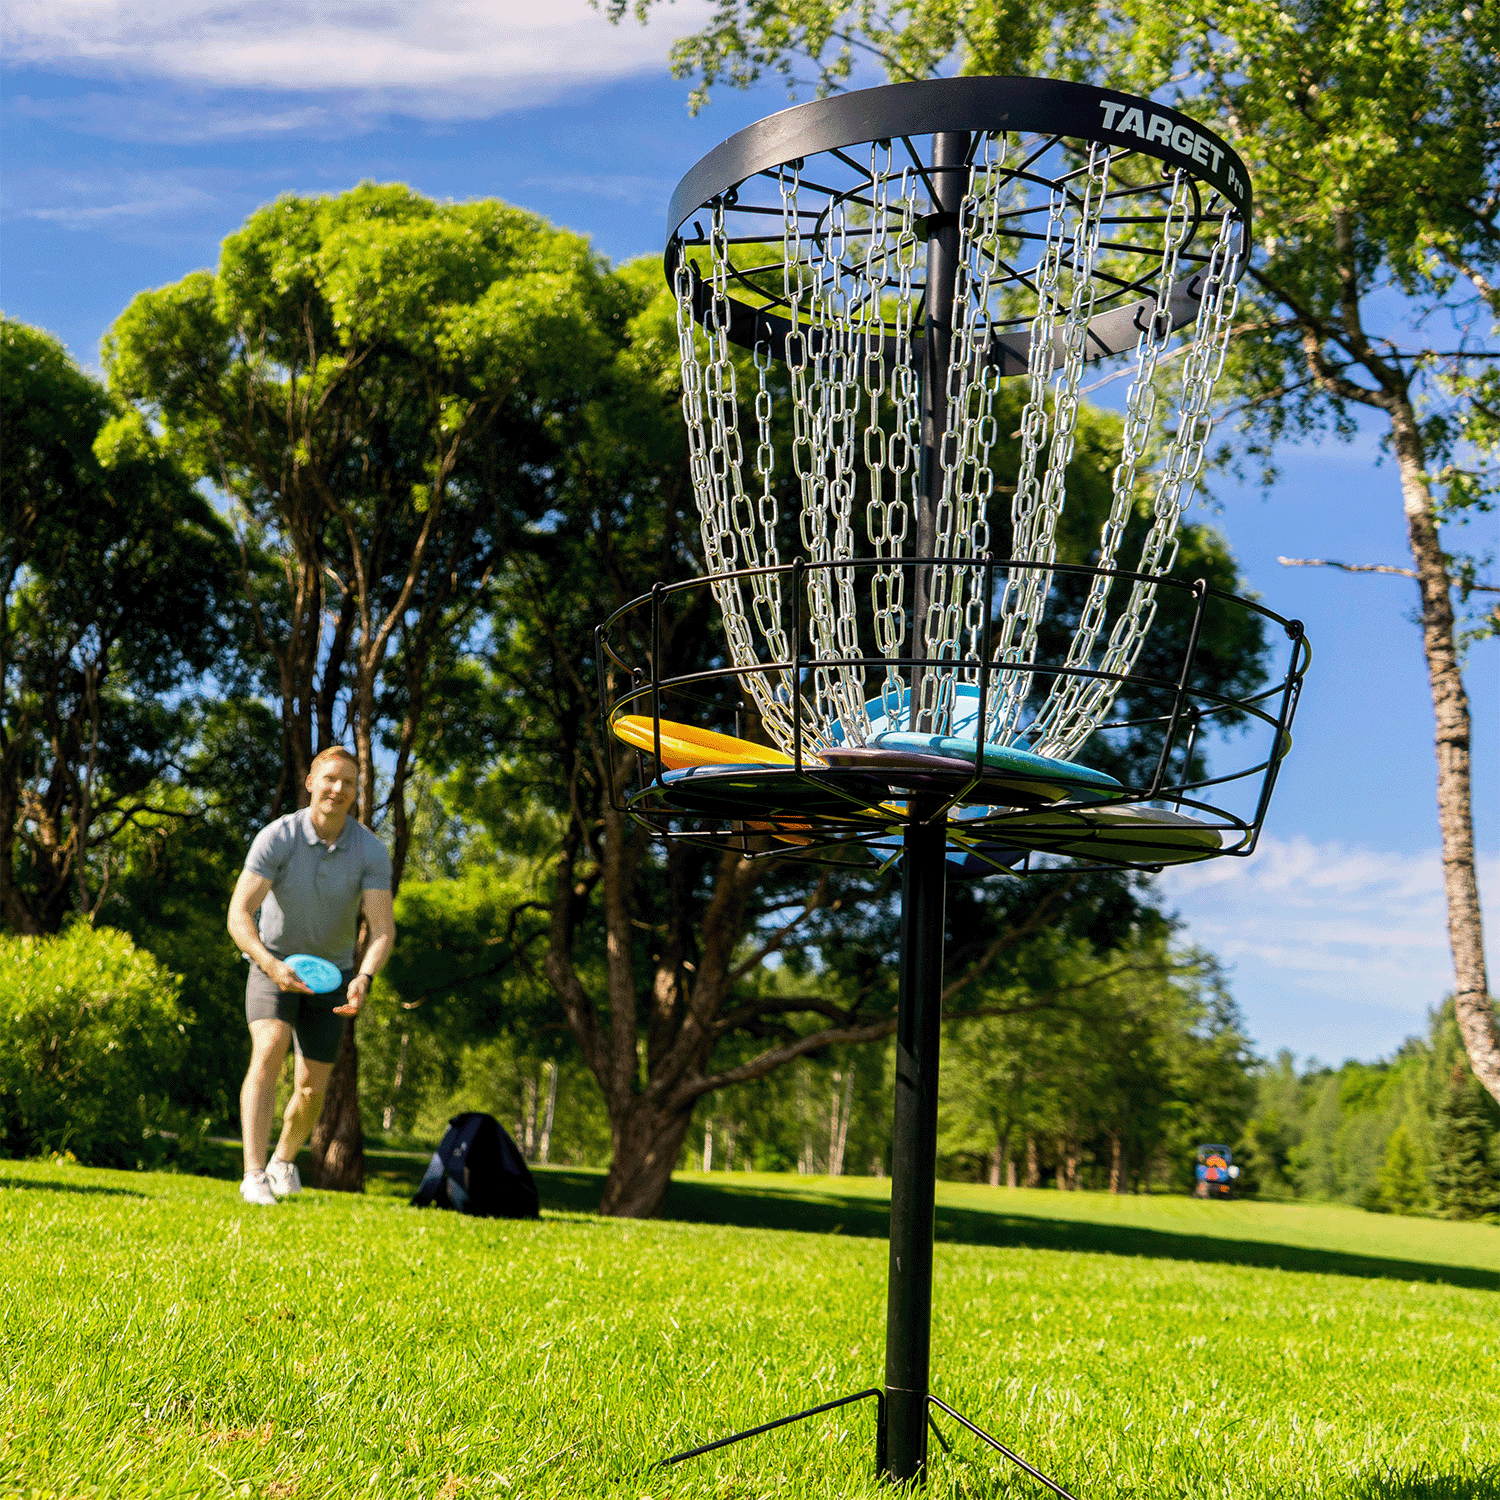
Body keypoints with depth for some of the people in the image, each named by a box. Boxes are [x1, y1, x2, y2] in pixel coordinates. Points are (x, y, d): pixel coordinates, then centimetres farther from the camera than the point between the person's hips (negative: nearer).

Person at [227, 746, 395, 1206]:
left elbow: (383, 930, -24)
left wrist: (364, 979, -44)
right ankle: (254, 1174, -30)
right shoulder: (276, 837, -23)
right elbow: (239, 914, -28)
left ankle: (285, 1159, 34)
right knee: (269, 1051, -29)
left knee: (312, 1090, 3)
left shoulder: (371, 851, -18)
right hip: (273, 965, -2)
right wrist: (271, 965, -46)